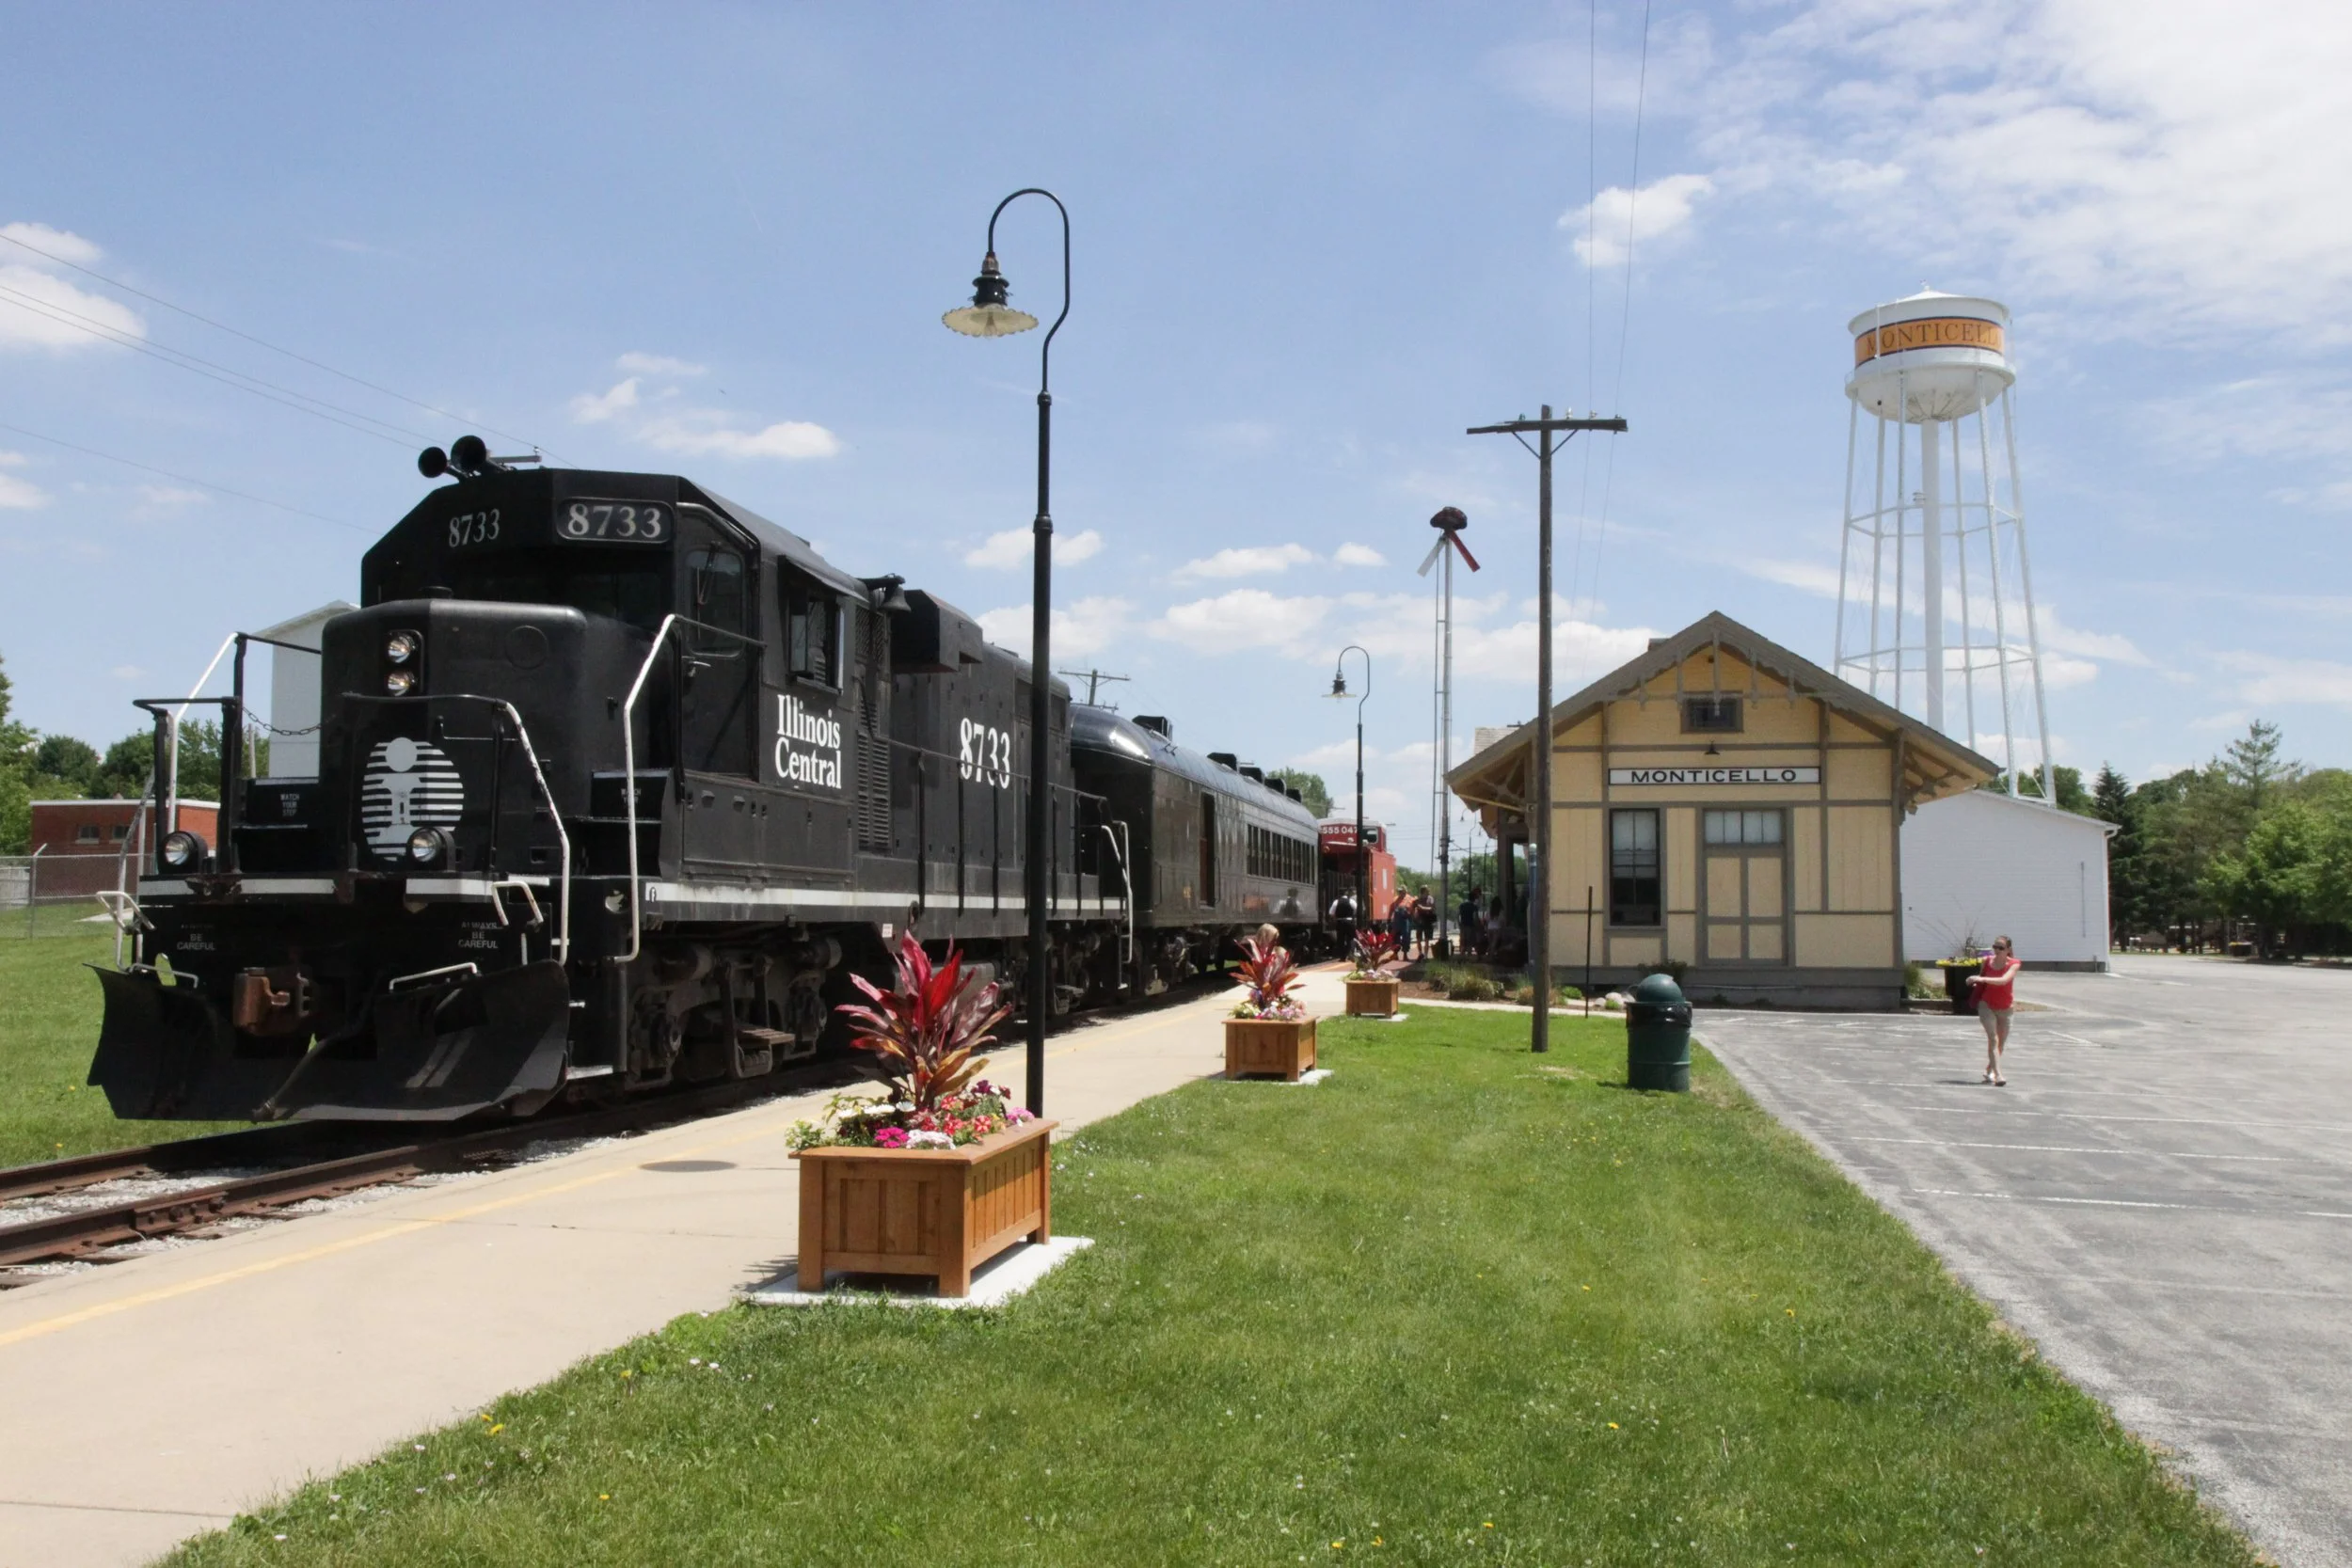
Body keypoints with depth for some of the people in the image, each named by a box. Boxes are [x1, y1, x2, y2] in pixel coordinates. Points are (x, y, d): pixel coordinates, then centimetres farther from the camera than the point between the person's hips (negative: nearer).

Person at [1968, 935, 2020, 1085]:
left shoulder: (2014, 964, -12)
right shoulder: (1988, 961, -5)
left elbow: (2004, 980, -30)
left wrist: (1982, 979, -39)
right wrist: (1975, 982, -6)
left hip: (2005, 1009, 1)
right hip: (1987, 1005, -1)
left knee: (2001, 1043, 12)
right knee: (1993, 1039, -14)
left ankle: (1989, 1070, 35)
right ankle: (1998, 1076, -22)